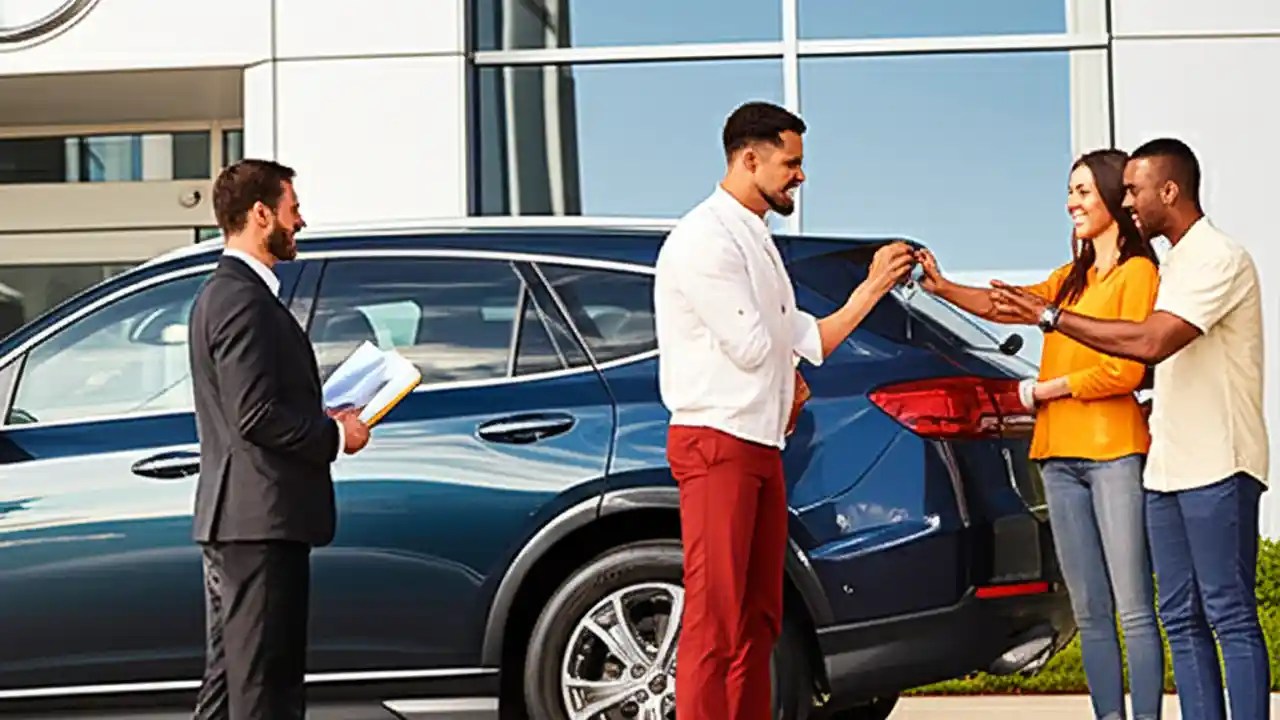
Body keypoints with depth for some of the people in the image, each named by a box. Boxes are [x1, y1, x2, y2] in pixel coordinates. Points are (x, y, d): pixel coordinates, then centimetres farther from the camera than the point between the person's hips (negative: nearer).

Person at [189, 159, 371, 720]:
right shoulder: (243, 299, -15)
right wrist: (335, 436, -9)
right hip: (259, 522, -11)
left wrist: (323, 421, 13)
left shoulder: (224, 293, 19)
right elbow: (255, 416, -21)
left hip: (234, 522, 11)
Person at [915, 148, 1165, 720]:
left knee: (1134, 609, -9)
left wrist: (1043, 390, -2)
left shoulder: (1136, 272, -2)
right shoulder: (1072, 277, 22)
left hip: (1114, 453, -7)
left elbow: (1126, 371, -10)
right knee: (1089, 613, 5)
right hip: (1060, 456, 7)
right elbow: (1004, 305, 11)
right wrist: (942, 288, -5)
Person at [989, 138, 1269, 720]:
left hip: (1217, 468, -9)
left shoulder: (1218, 258, -12)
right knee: (1182, 618, 8)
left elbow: (1152, 342, -23)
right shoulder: (1176, 262, 17)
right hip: (1169, 468, 9)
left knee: (1230, 616, -8)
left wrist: (1051, 317, -19)